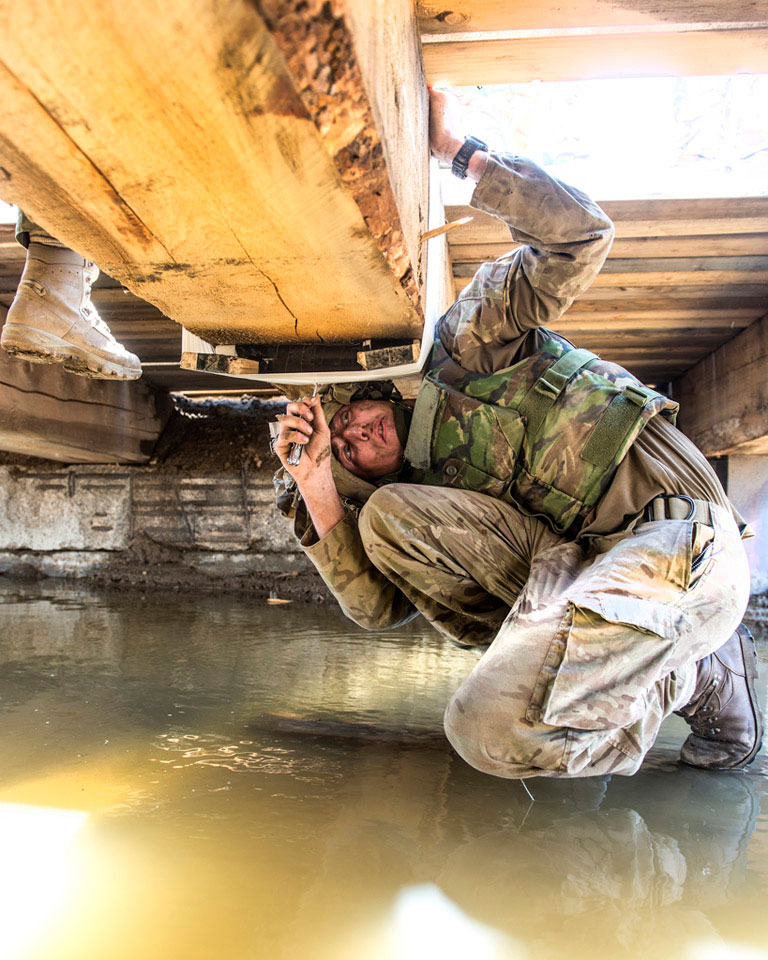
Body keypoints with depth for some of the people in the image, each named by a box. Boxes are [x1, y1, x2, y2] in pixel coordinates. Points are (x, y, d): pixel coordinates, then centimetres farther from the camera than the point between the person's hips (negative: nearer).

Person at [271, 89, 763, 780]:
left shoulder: (465, 341, 7)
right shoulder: (426, 485, 21)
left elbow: (580, 233, -4)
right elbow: (377, 607, 7)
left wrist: (457, 149, -1)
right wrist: (318, 496, -1)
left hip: (680, 533, -7)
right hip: (577, 566, 7)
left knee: (489, 727, -23)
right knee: (389, 515, -5)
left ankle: (701, 678, 0)